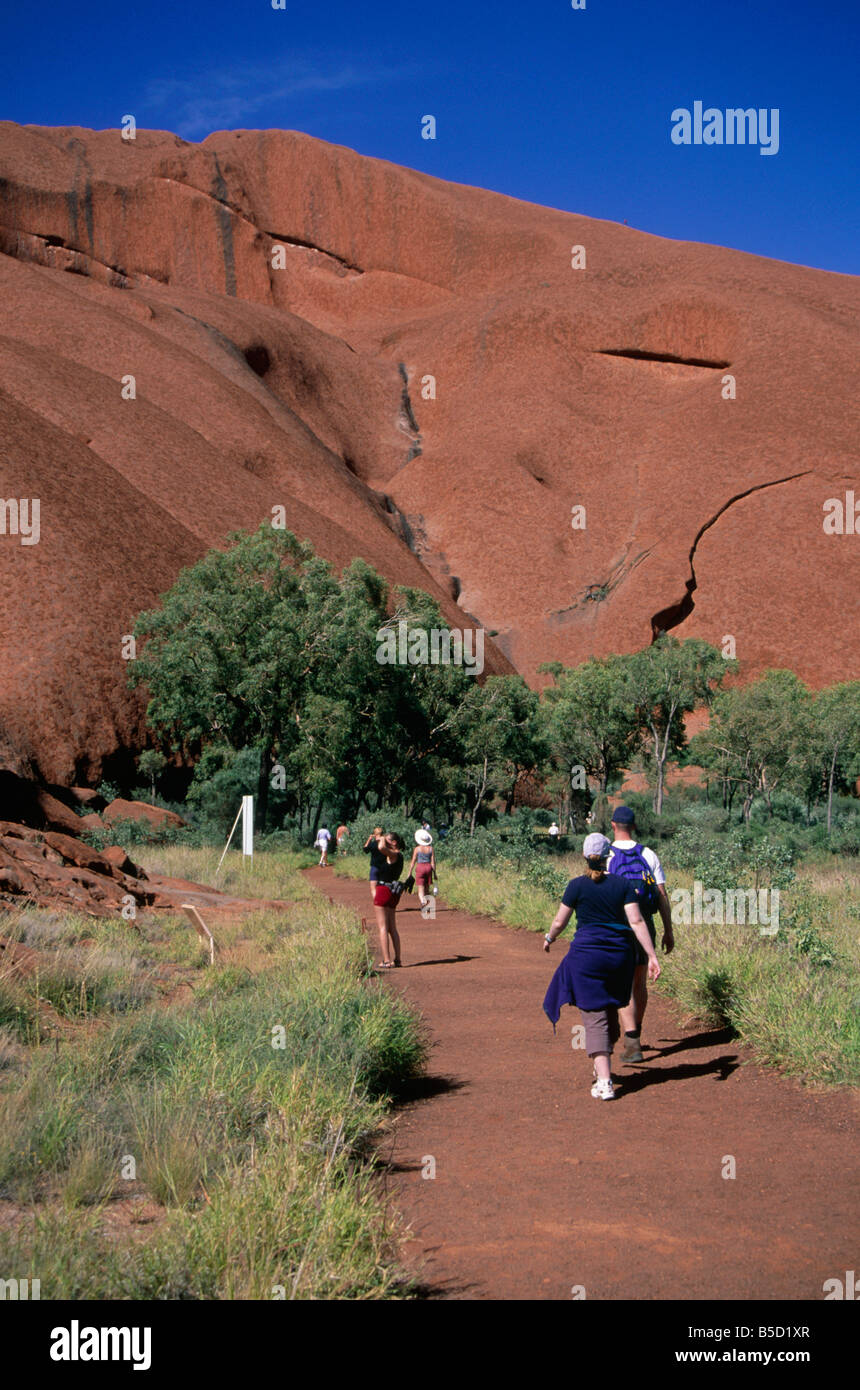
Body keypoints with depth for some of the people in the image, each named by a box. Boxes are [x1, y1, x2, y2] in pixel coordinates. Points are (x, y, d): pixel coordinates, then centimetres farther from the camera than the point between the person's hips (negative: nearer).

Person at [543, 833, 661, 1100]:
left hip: (587, 953, -4)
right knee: (610, 1012, 21)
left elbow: (559, 922, 2)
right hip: (620, 954, 4)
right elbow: (637, 921, -5)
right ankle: (603, 1067, 39)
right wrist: (652, 956, -5)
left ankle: (604, 1083, -12)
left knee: (594, 1017, -2)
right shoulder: (623, 883, 1)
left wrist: (549, 938, 23)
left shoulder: (577, 885, -5)